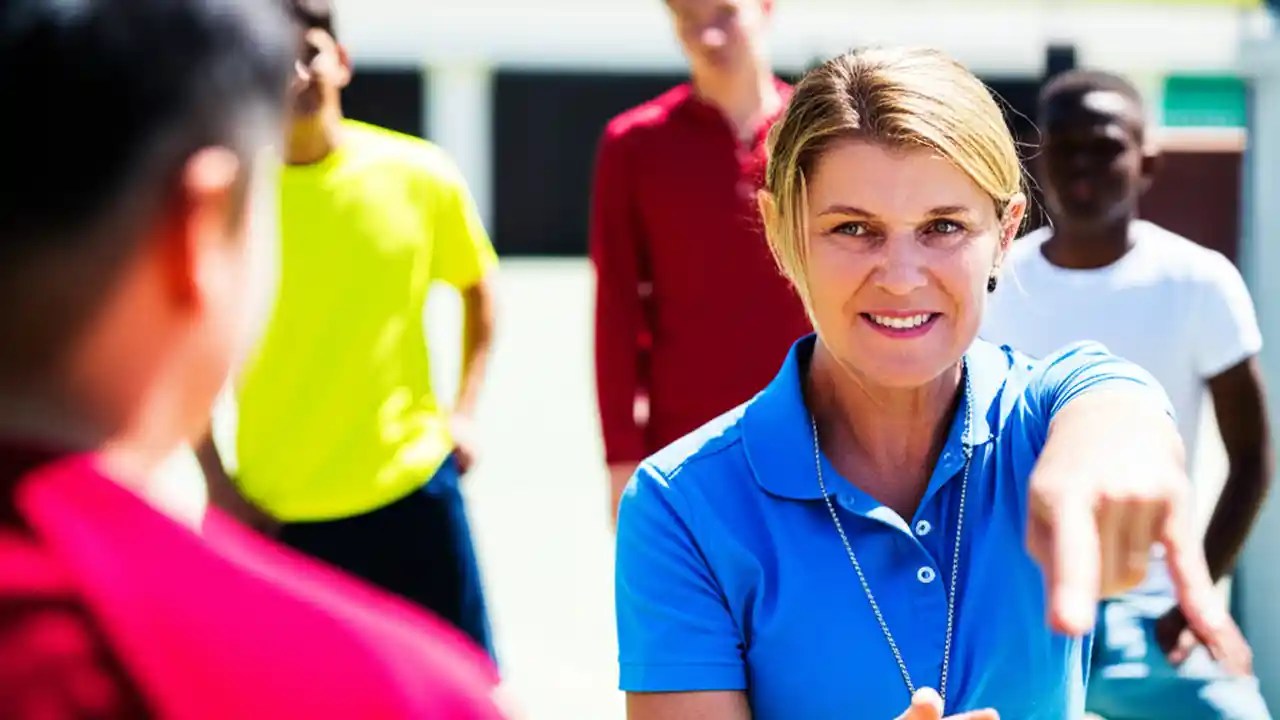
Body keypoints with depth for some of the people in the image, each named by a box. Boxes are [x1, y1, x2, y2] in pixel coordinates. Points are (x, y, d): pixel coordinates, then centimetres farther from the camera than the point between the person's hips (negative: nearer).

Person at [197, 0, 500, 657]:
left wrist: (463, 412, 3)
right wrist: (216, 480, -2)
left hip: (411, 485, 1)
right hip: (274, 506, -1)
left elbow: (477, 287, 13)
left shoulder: (419, 175, -5)